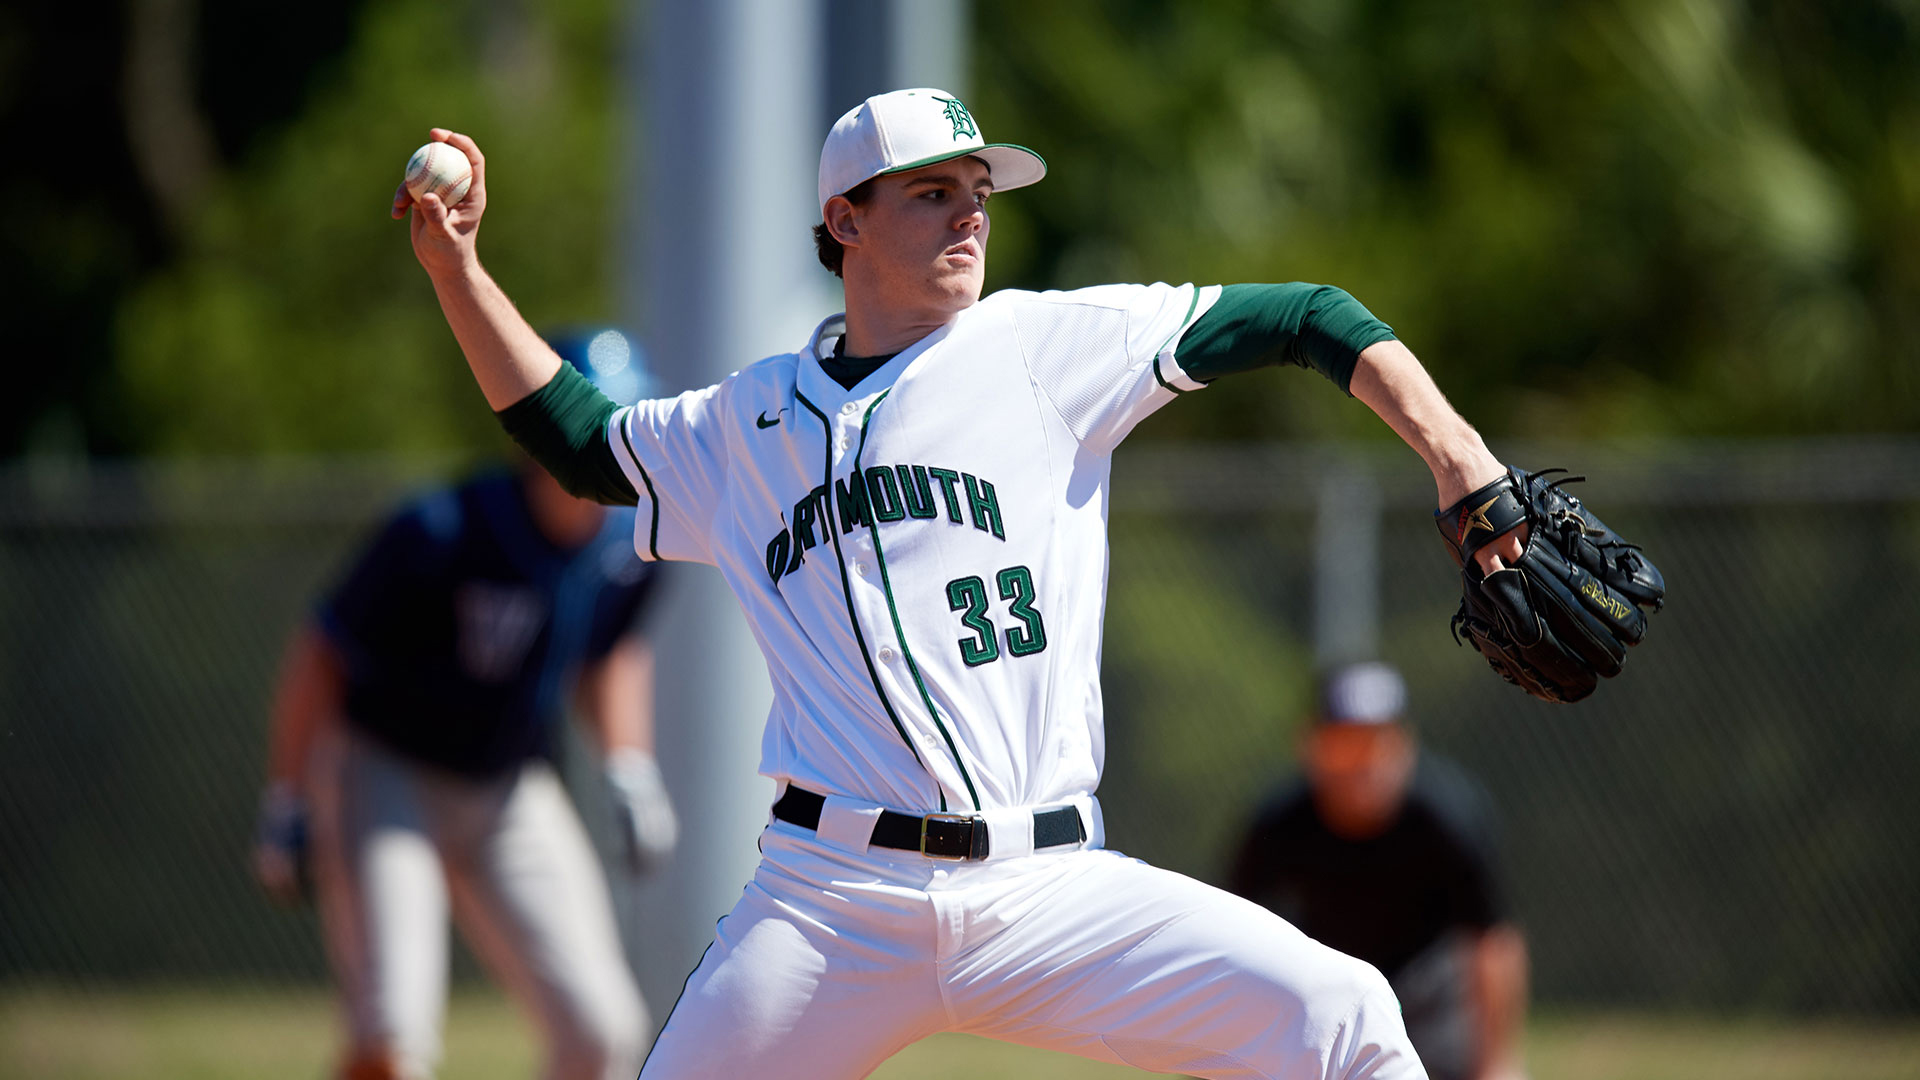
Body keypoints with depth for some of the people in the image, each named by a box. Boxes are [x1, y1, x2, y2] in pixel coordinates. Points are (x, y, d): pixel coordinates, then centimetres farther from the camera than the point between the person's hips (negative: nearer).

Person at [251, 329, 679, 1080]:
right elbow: (319, 654, -16)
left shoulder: (633, 544, -7)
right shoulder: (440, 535, -26)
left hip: (512, 794, 6)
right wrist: (285, 806, -13)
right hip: (384, 772, -6)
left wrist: (629, 768, 3)